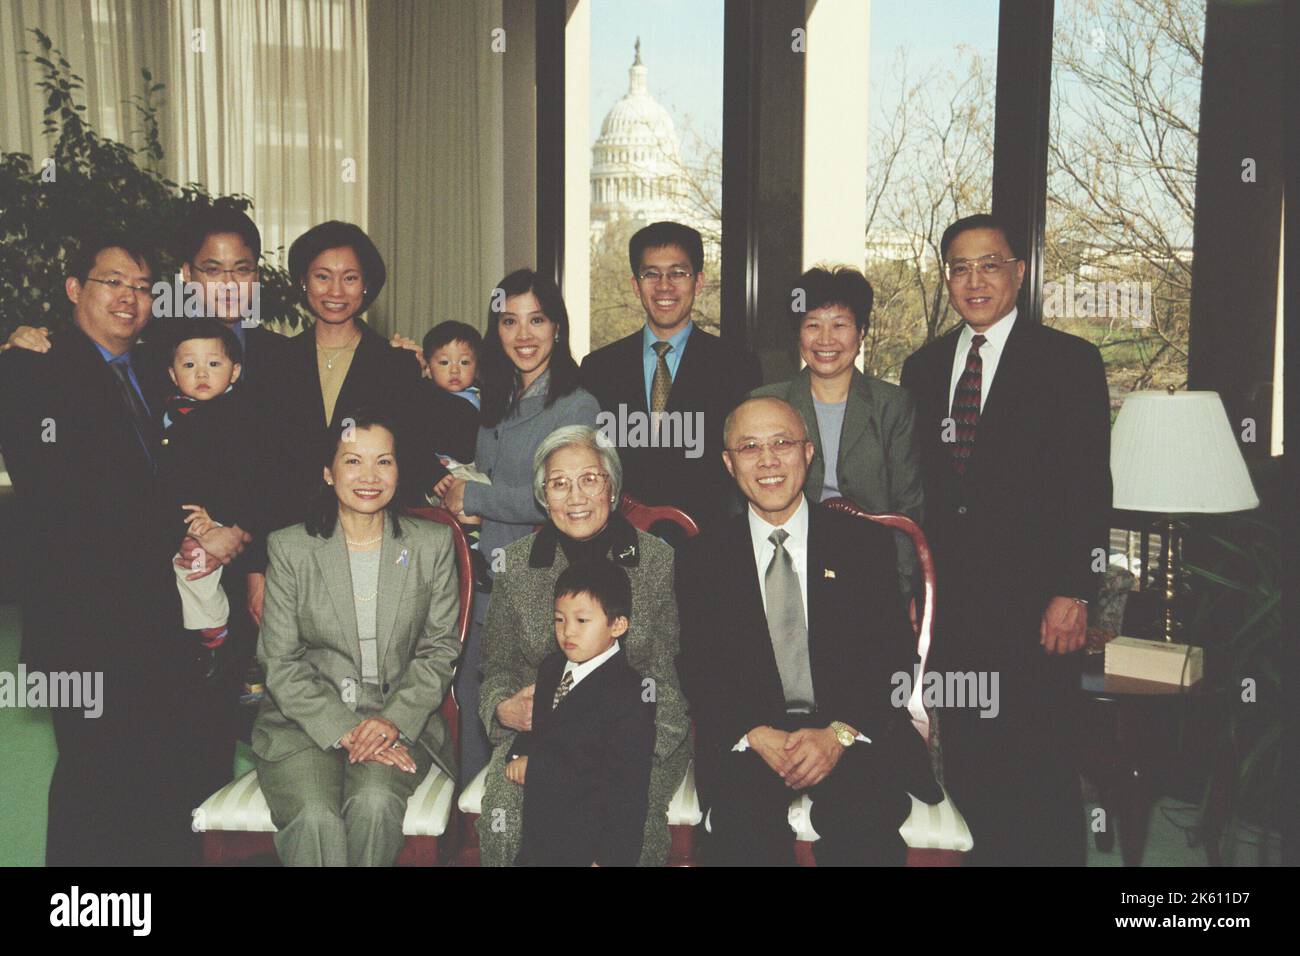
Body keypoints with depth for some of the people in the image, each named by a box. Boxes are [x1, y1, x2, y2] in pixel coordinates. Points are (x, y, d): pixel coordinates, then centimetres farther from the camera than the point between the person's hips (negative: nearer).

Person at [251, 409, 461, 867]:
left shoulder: (433, 545, 5)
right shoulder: (290, 547, 2)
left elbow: (440, 649, 5)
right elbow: (281, 663, -1)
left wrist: (394, 719, -11)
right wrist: (344, 731, -13)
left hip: (400, 720, 1)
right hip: (304, 721, 0)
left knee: (374, 803, -29)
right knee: (315, 819, -28)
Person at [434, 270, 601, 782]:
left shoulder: (577, 406, -8)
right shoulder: (497, 404, 15)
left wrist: (471, 496, -9)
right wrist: (451, 488, 6)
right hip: (487, 576, 7)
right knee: (471, 700, 9)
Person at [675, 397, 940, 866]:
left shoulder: (866, 542, 7)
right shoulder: (701, 558, 9)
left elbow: (896, 656, 2)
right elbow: (697, 670, 4)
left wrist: (841, 733, -14)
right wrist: (756, 736, -14)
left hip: (854, 735, 0)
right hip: (746, 737, 0)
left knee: (864, 825, -29)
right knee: (740, 826, -29)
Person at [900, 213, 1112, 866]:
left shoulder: (1069, 361, -1)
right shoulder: (922, 368, 13)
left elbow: (1088, 486, -6)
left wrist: (1074, 592, -12)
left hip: (1032, 601, -4)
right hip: (947, 598, 4)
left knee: (1039, 764, 0)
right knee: (965, 762, 10)